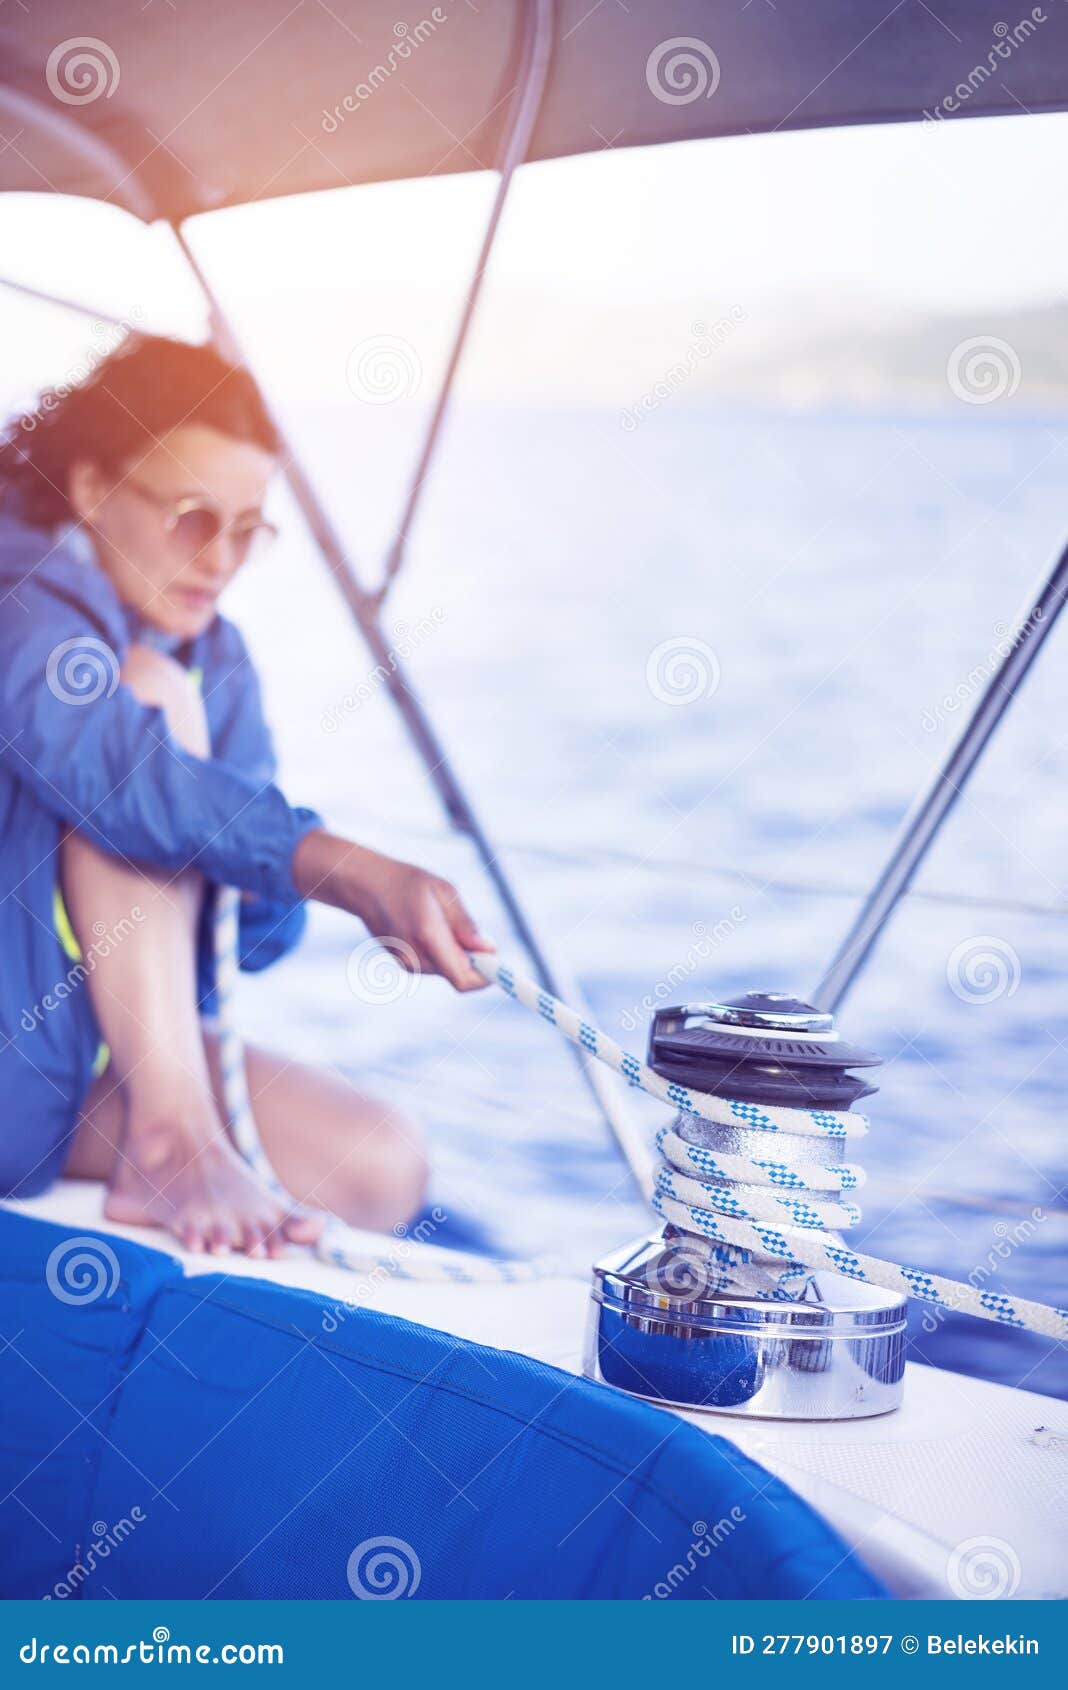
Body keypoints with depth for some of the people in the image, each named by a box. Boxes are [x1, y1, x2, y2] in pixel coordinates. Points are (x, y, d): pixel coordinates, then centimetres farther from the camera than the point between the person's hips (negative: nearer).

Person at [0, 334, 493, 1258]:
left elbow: (256, 939, 9)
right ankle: (169, 1140, -31)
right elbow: (116, 772, -34)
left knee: (381, 1167, -17)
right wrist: (360, 877, -43)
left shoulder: (216, 662, 9)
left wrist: (267, 899, -15)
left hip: (99, 1077, 6)